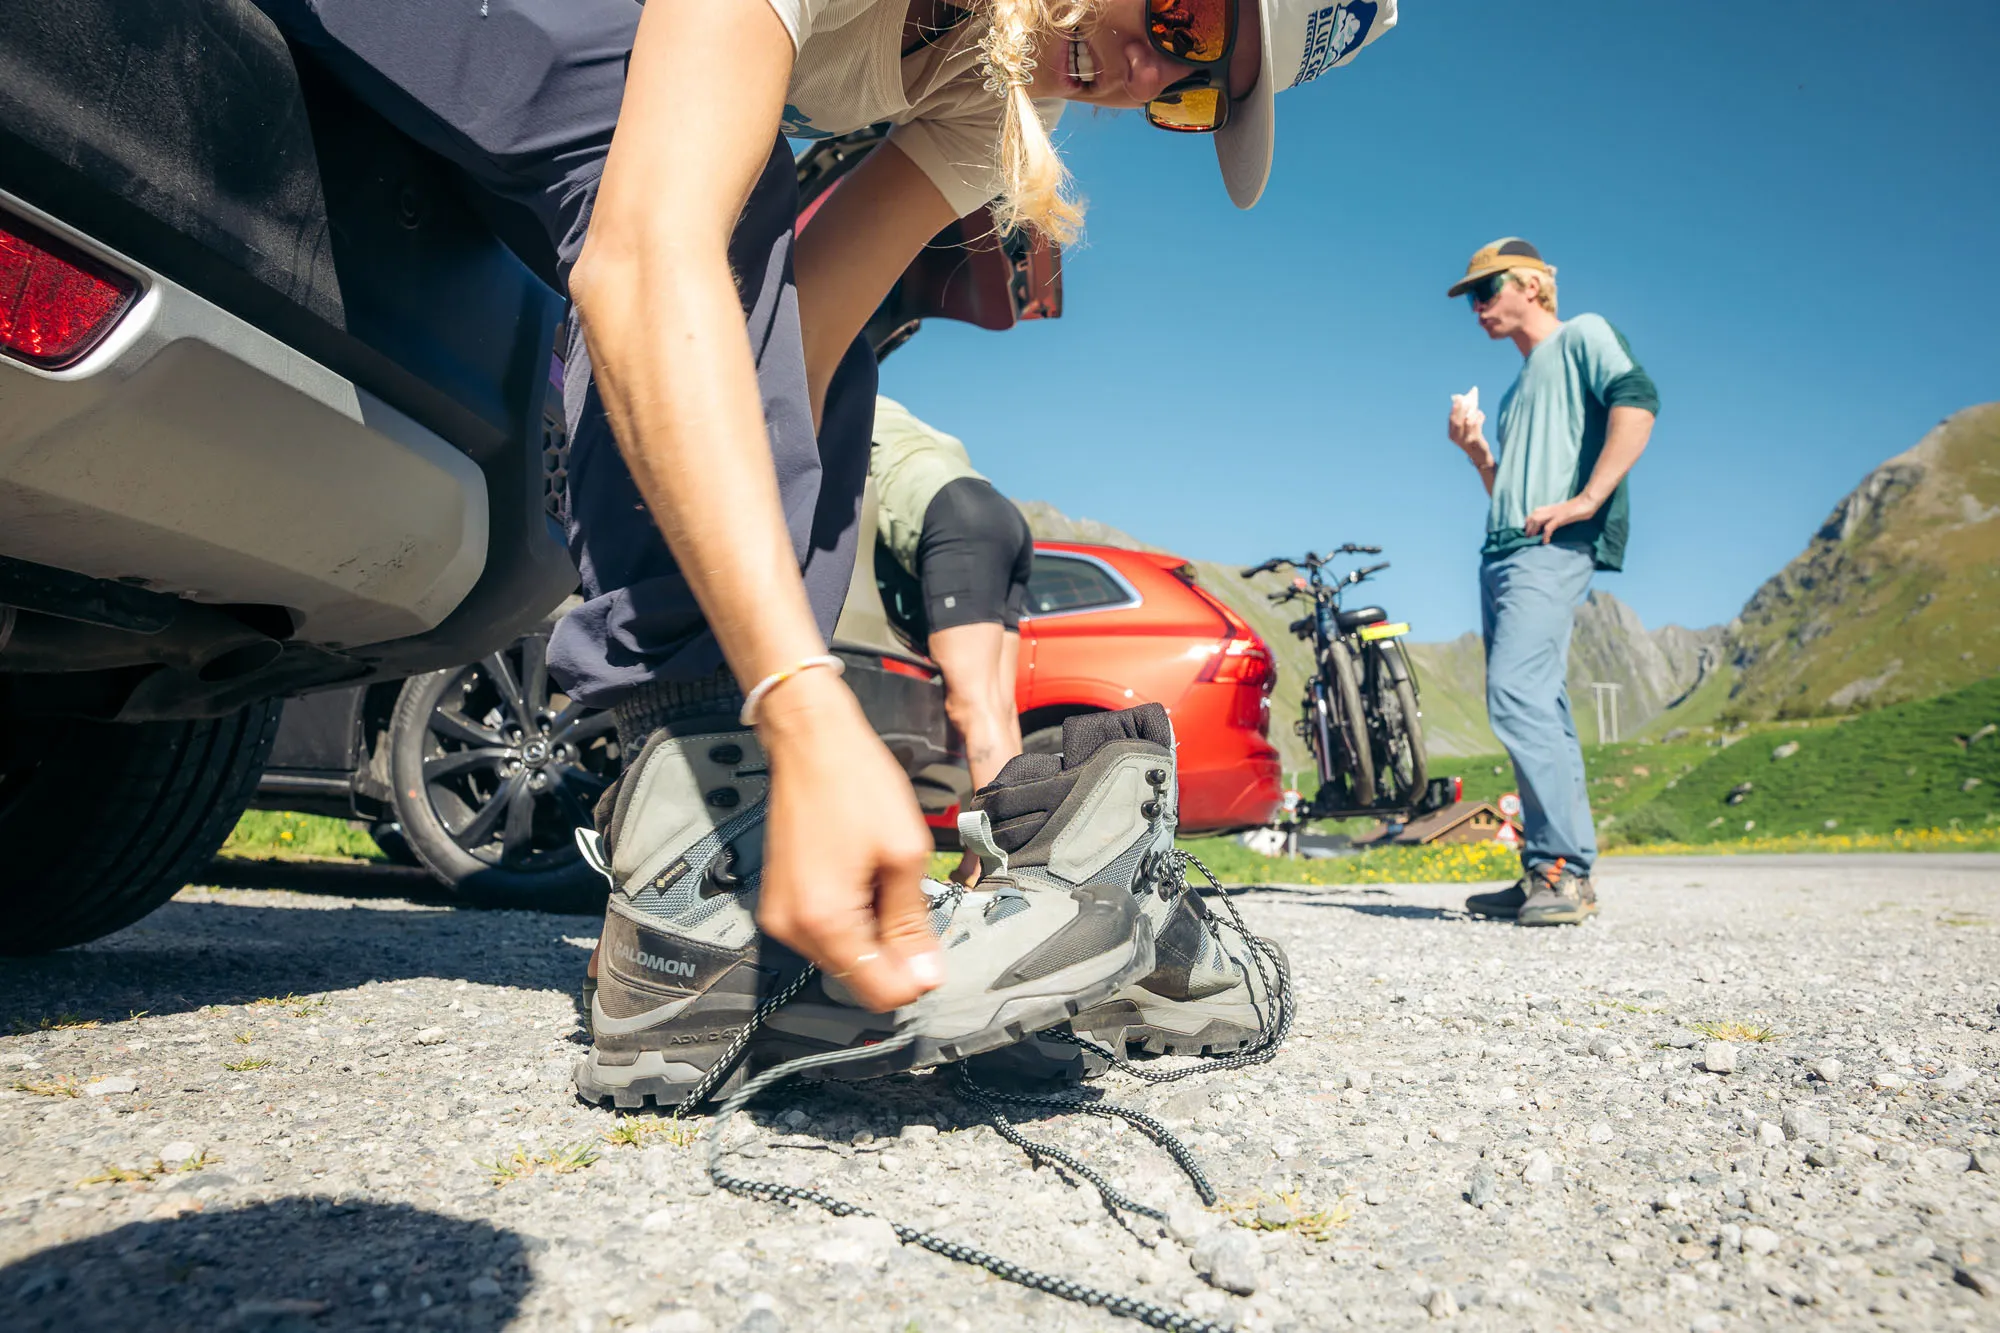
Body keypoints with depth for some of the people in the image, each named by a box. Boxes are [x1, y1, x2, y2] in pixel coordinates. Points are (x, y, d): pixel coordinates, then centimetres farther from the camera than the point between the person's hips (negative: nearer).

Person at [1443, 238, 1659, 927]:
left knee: (1515, 695, -22)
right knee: (1537, 711, 4)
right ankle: (1552, 874, 6)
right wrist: (1475, 450, 14)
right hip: (1501, 553, 9)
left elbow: (1636, 400, -13)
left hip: (1554, 550, -9)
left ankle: (1565, 868, -20)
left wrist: (1587, 500, -20)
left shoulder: (1582, 334, 8)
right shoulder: (1519, 387, 31)